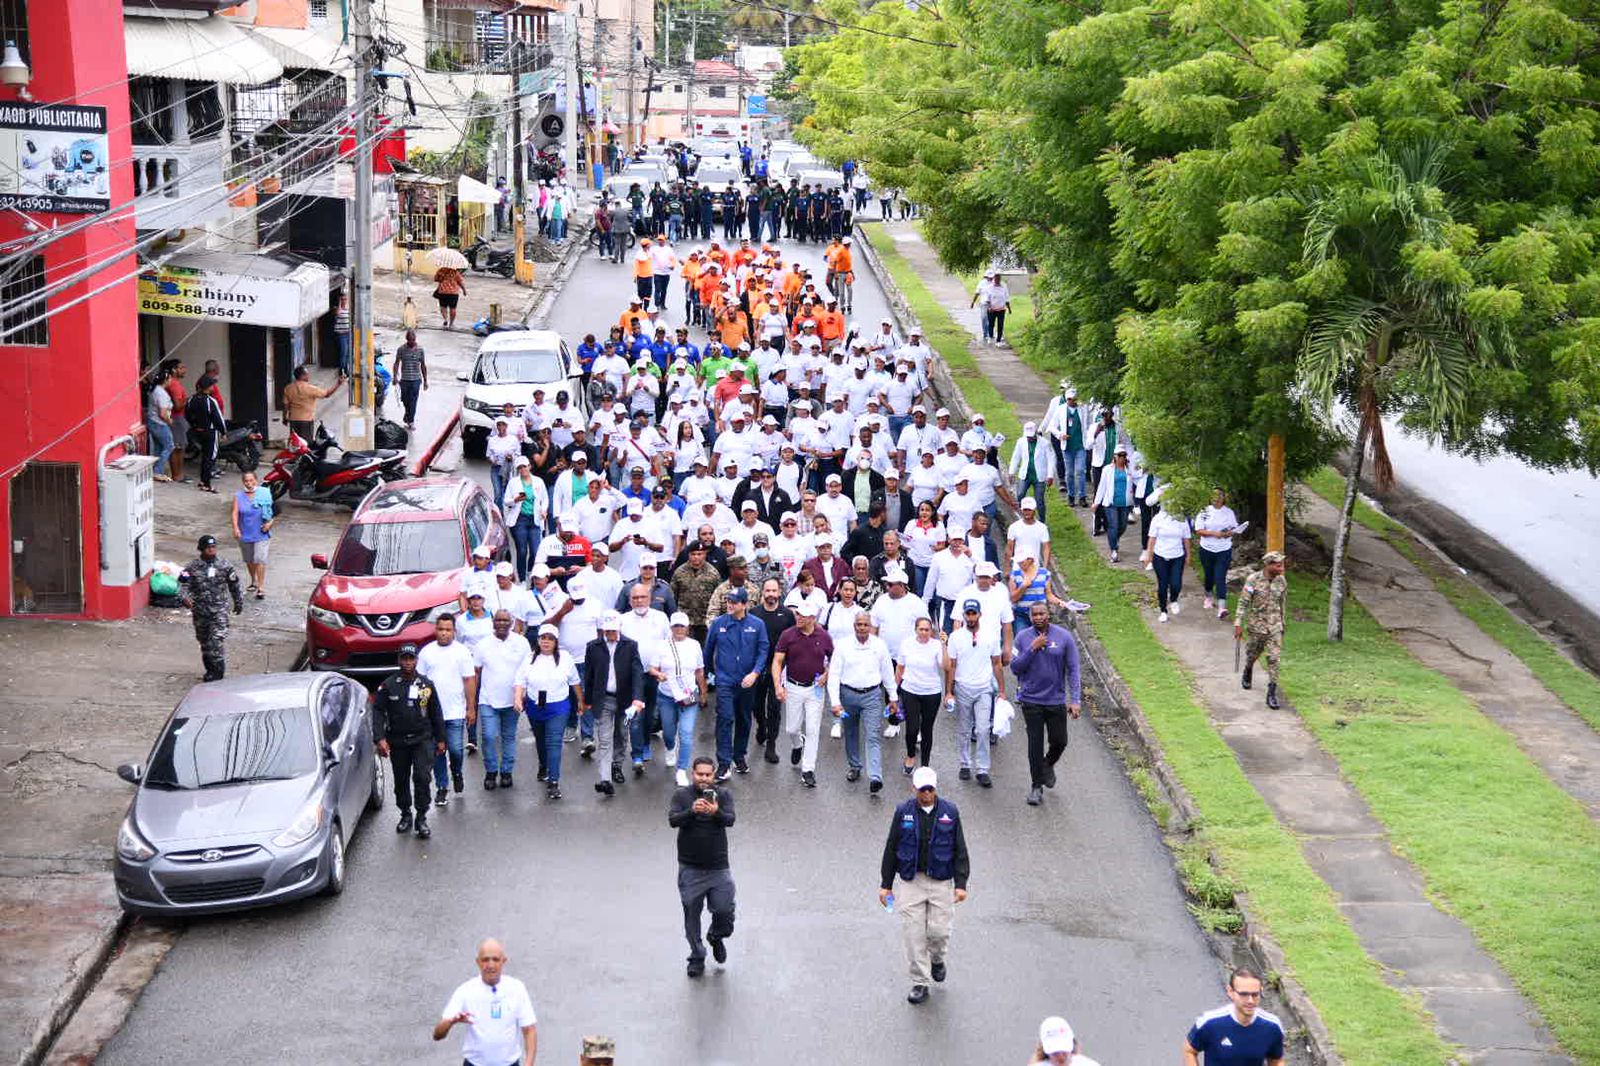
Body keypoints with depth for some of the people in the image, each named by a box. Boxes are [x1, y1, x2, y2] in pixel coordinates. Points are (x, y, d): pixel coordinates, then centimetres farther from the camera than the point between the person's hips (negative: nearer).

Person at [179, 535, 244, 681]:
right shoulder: (193, 566, -2)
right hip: (200, 609, 2)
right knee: (204, 640, 12)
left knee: (217, 639, -12)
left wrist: (238, 602, 19)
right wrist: (184, 597, -28)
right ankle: (210, 669, 27)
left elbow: (234, 585, 11)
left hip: (219, 609, -2)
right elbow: (183, 583, -8)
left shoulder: (224, 565, 0)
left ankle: (217, 671, -7)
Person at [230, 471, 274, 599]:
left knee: (260, 559, -13)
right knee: (249, 560, 17)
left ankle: (261, 588, -11)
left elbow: (273, 510, 4)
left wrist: (270, 522, -11)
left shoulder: (264, 493, -3)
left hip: (261, 534, -3)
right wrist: (235, 528, -25)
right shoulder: (238, 496, -1)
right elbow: (235, 512, -10)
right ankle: (254, 582, 38)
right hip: (245, 534, 3)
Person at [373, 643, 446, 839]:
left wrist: (440, 739, 12)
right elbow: (378, 712, -4)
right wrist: (380, 738, -14)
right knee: (401, 780, 10)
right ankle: (405, 815, 27)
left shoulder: (426, 685, 4)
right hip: (397, 741, 1)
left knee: (422, 777, -12)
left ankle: (421, 818, -4)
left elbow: (436, 713, 12)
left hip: (422, 740, 0)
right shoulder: (388, 685, -2)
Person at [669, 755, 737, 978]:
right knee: (692, 913, 6)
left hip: (718, 867, 0)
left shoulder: (723, 795, -1)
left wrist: (716, 812, -39)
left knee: (724, 910, -3)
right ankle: (697, 958, 23)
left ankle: (716, 937, 31)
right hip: (690, 868, 0)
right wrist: (692, 811, -36)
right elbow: (673, 820, -17)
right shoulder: (681, 795, -2)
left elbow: (730, 819, -16)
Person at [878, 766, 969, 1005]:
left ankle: (937, 959, 31)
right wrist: (885, 884, 6)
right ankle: (920, 983, 9)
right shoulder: (903, 812, 1)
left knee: (939, 930, -3)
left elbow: (960, 850, 4)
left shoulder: (949, 812, 1)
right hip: (911, 881, 0)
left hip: (941, 882, 0)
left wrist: (961, 884, -2)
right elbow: (891, 849, 6)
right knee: (914, 934, -2)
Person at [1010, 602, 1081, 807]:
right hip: (1031, 700, 0)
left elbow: (1073, 670, -4)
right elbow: (1015, 668, -5)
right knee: (1035, 744, 1)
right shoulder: (1023, 638, -3)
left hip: (1056, 700, 0)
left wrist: (1075, 700, -11)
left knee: (1059, 741, 7)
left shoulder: (1064, 637, -5)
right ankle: (1036, 786, 14)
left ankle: (1048, 765, 40)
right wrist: (1032, 649, -18)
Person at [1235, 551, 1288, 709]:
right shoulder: (1253, 580, -14)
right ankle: (1247, 673, 50)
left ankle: (1272, 694, -5)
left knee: (1273, 659, -7)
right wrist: (1238, 624, -15)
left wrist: (1282, 622, 18)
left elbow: (1283, 603, 12)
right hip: (1257, 625, -2)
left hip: (1275, 626, 2)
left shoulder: (1282, 581, -2)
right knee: (1253, 655, 17)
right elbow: (1243, 603, -12)